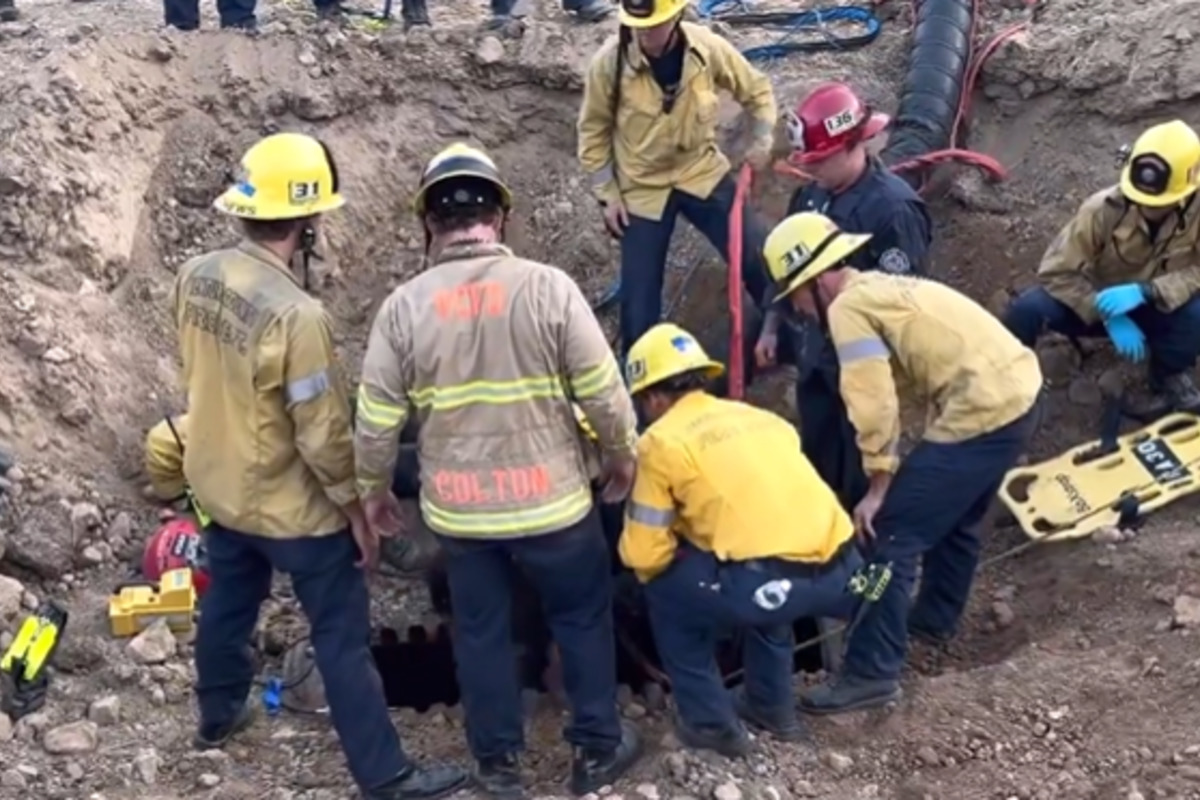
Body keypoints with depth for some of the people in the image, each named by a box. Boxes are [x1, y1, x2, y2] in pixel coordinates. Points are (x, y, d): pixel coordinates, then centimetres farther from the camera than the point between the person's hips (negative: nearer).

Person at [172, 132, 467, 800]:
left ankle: (219, 715, 52)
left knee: (228, 603, 29)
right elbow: (323, 433, -25)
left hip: (220, 486, 8)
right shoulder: (295, 314, -32)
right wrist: (356, 508, -11)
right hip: (294, 507, -8)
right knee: (344, 639, 6)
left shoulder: (195, 278, -7)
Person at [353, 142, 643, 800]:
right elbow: (604, 392, -10)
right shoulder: (547, 287, -14)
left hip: (457, 509, 2)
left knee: (481, 631, 20)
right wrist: (622, 455, 7)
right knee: (582, 619, 19)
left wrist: (372, 489, 13)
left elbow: (376, 421, -4)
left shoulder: (402, 307, -9)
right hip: (550, 499, -1)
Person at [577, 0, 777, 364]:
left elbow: (757, 90, 2)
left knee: (759, 258, -1)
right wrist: (607, 193, -5)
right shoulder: (609, 61, -18)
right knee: (639, 292, 2)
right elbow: (594, 131, -4)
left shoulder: (707, 48, -15)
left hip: (703, 174, 1)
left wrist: (763, 140, -12)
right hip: (642, 188, -1)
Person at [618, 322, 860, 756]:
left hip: (775, 582, -7)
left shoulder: (662, 439, 6)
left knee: (665, 590, 18)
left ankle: (710, 723, 21)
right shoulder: (757, 416, 25)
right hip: (842, 573, 7)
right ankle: (773, 706, 39)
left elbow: (644, 555, 5)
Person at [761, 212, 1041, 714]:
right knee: (955, 516, 29)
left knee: (892, 536, -5)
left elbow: (875, 406, -14)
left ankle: (871, 673, 0)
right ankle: (936, 617, 49)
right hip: (1017, 389, 10)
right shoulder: (882, 288, 20)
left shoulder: (848, 307, -8)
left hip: (982, 409, -10)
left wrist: (878, 487, -5)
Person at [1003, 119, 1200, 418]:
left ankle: (1171, 379, -2)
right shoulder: (1104, 209, -25)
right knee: (1028, 308, -31)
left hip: (1156, 311, 1)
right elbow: (1057, 272, -23)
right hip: (1099, 304, -1)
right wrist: (1107, 316, -33)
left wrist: (1144, 291, -39)